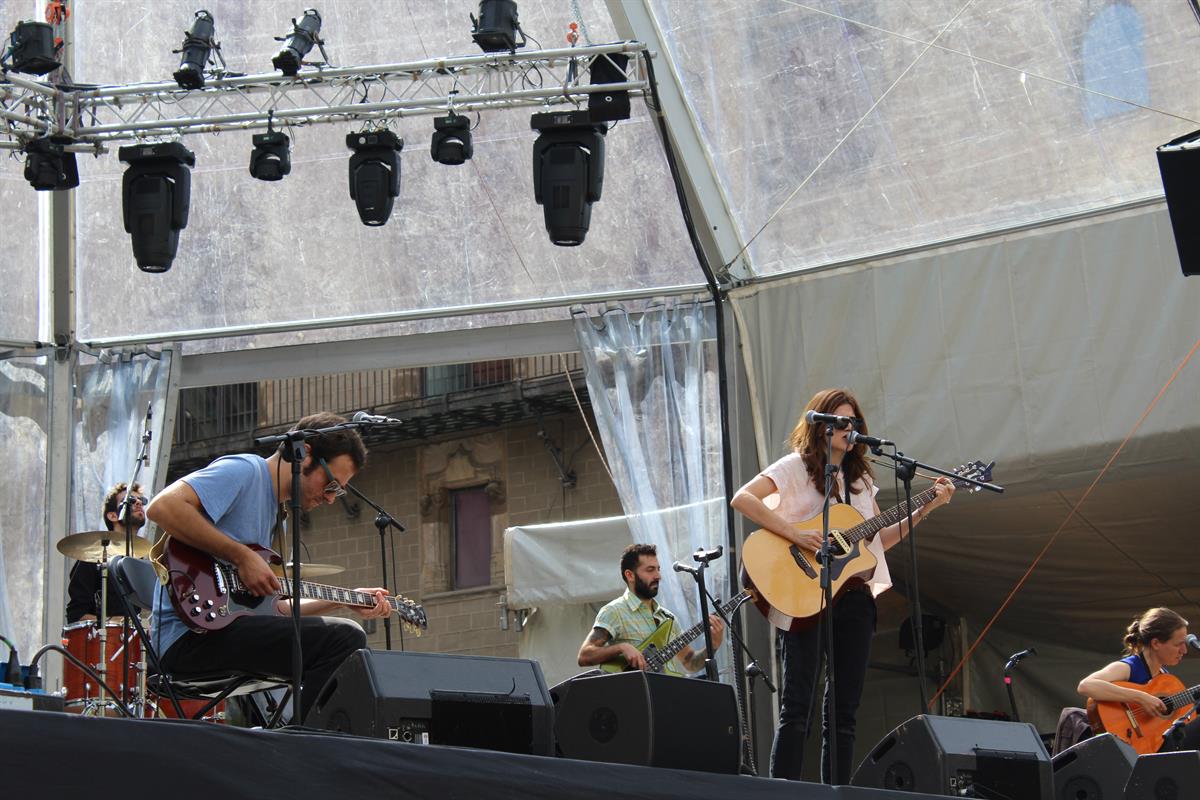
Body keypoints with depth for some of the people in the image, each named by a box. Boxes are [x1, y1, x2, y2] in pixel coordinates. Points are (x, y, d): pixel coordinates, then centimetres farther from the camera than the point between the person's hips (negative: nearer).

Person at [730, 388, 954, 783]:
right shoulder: (797, 466, -2)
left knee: (844, 710, 5)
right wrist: (795, 534, -22)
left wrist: (926, 509, 11)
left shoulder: (858, 478, 18)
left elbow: (881, 539, 20)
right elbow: (742, 499, -16)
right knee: (797, 706, -9)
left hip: (854, 598, 6)